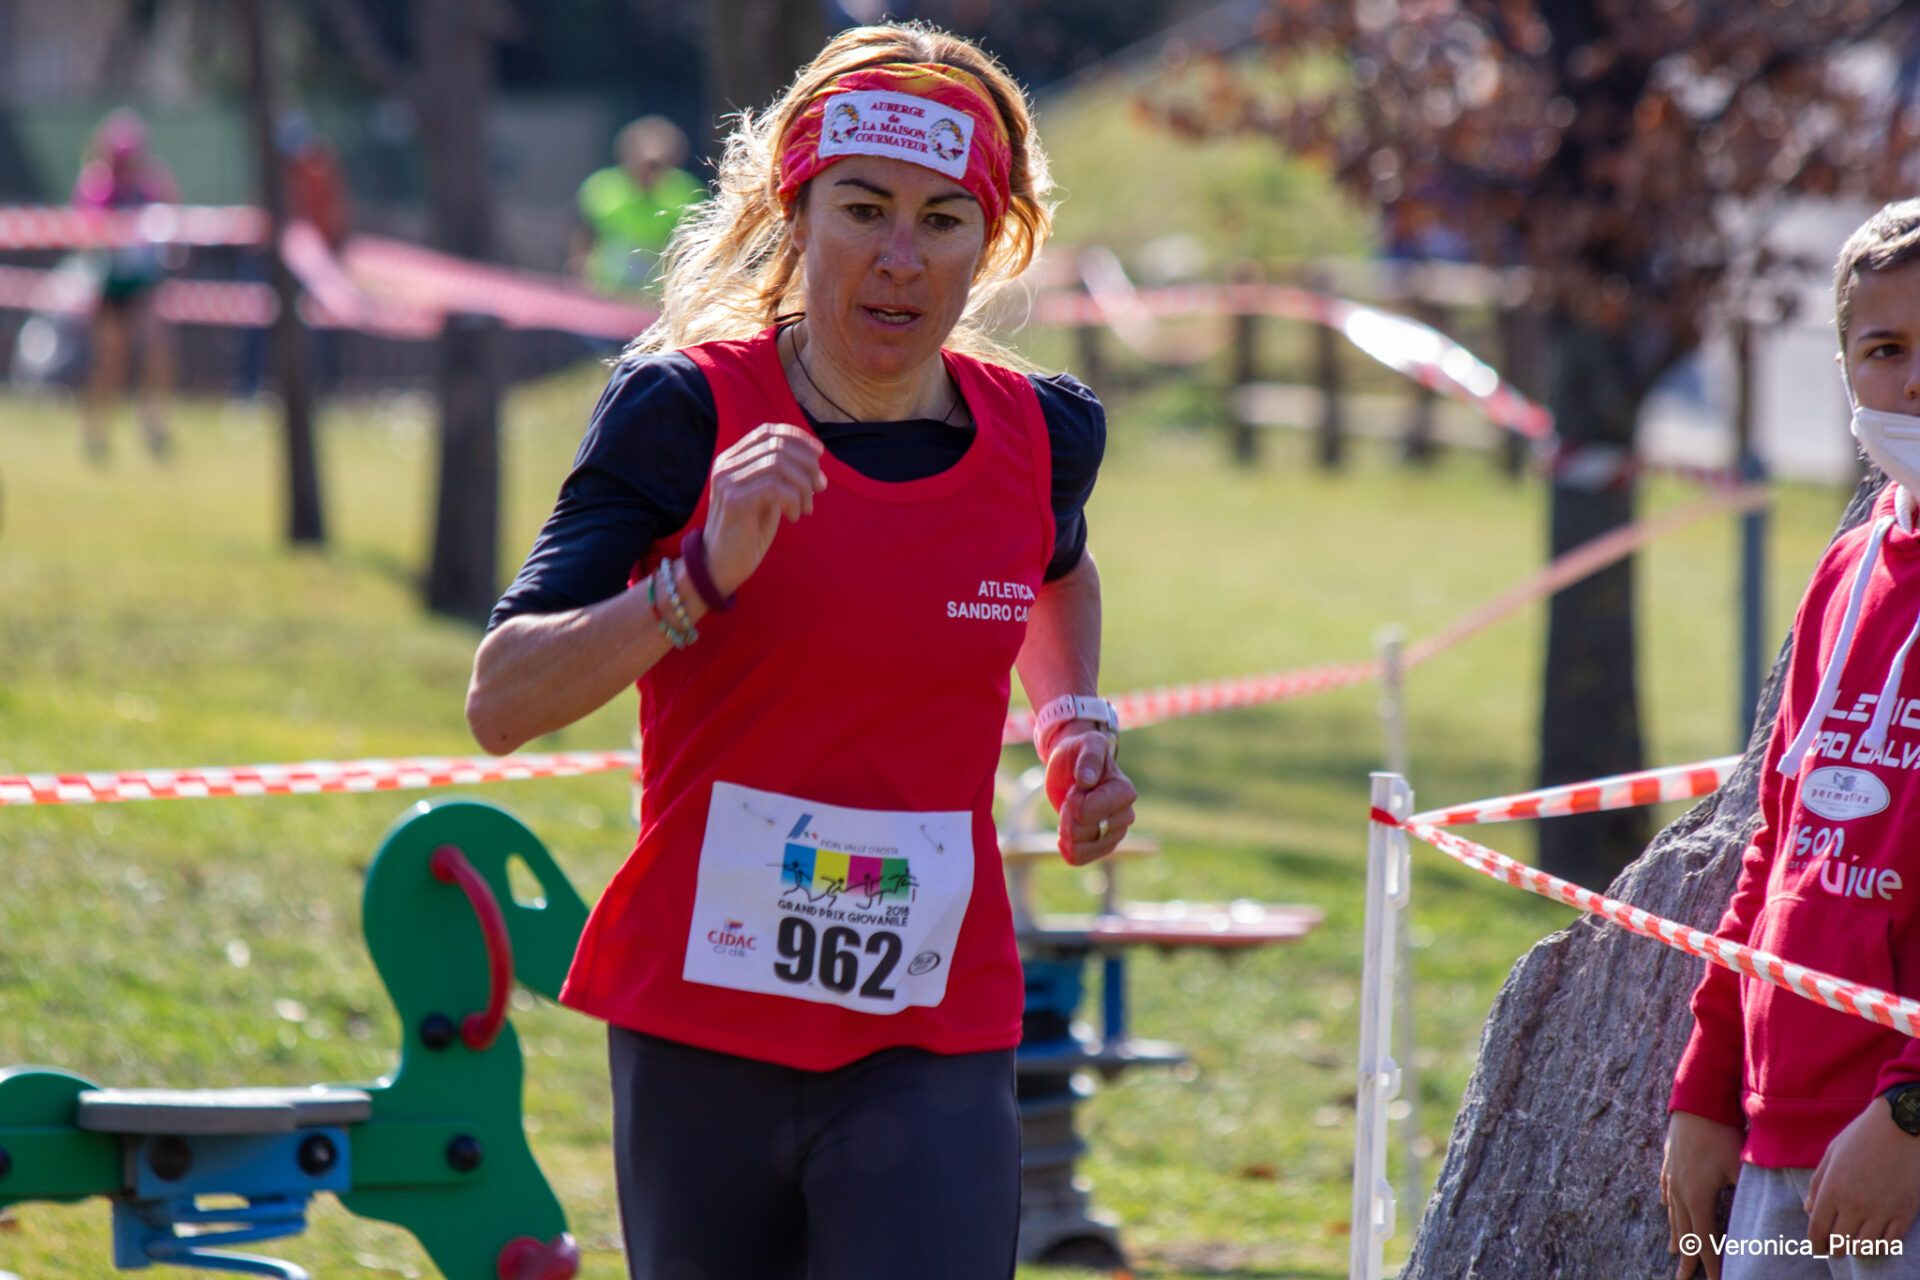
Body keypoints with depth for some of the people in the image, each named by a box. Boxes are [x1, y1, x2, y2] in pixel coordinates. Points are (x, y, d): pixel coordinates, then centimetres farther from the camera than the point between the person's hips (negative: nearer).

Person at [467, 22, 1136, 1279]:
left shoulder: (1041, 433, 3)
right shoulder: (685, 411, -8)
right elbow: (500, 703, -15)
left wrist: (1078, 725, 11)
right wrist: (703, 577, -28)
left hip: (935, 1046, 1)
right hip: (701, 1032, -1)